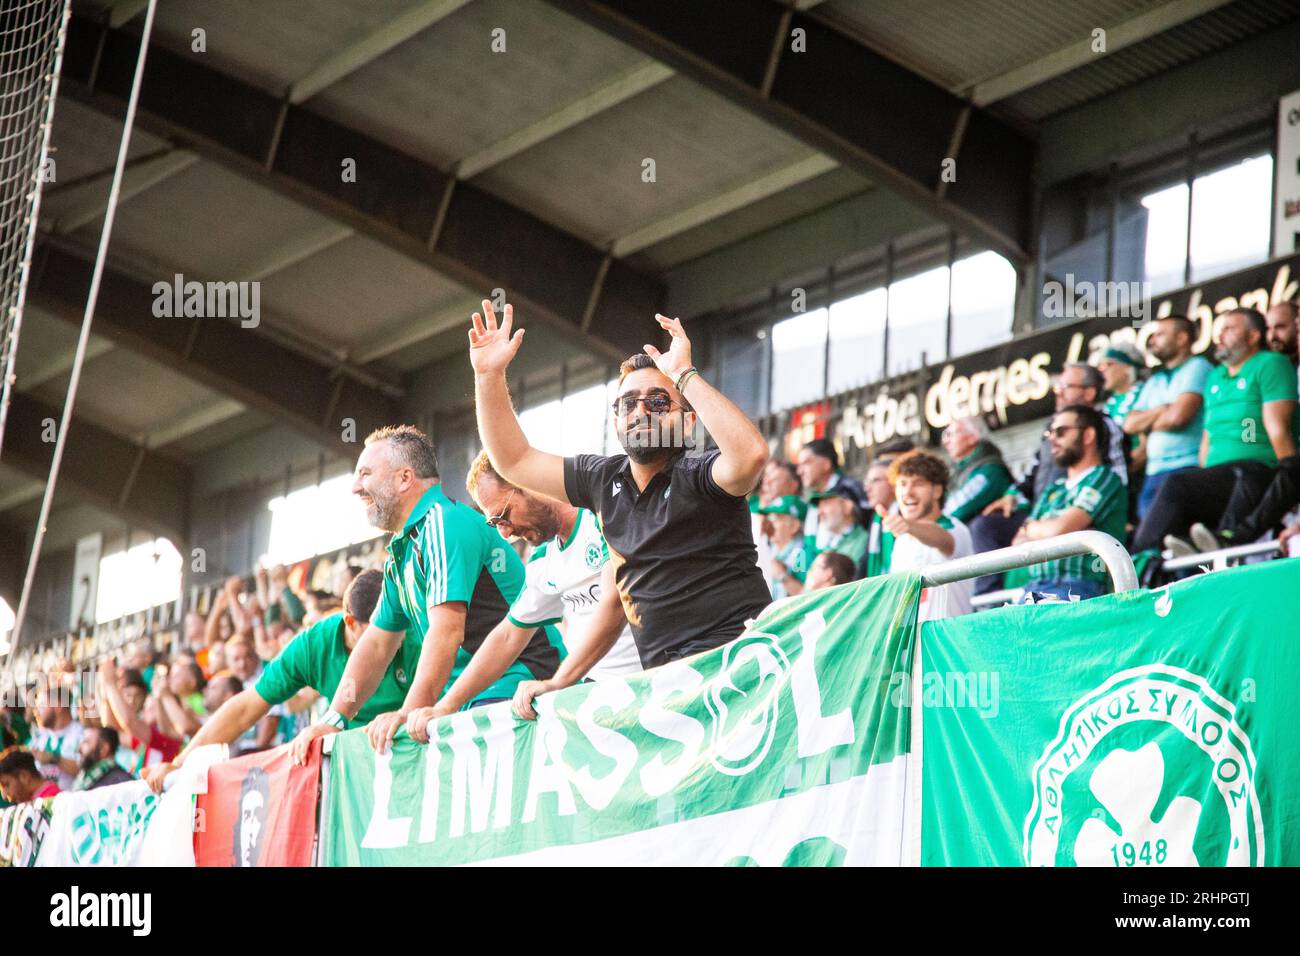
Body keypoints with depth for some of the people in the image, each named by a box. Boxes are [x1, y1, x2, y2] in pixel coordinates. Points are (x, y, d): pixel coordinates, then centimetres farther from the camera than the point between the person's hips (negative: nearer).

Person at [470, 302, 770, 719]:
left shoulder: (696, 478, -8)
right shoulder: (604, 479, 12)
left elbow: (750, 453, -31)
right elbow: (513, 461, 20)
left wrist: (684, 375, -24)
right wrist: (489, 375, 11)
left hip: (740, 662, -6)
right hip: (669, 680, 7)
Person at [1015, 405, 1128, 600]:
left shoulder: (1104, 478, 5)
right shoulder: (1053, 490, 27)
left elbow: (1060, 529, -6)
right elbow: (1019, 546, 21)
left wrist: (1030, 528, 14)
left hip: (1077, 587, -6)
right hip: (1035, 588, 6)